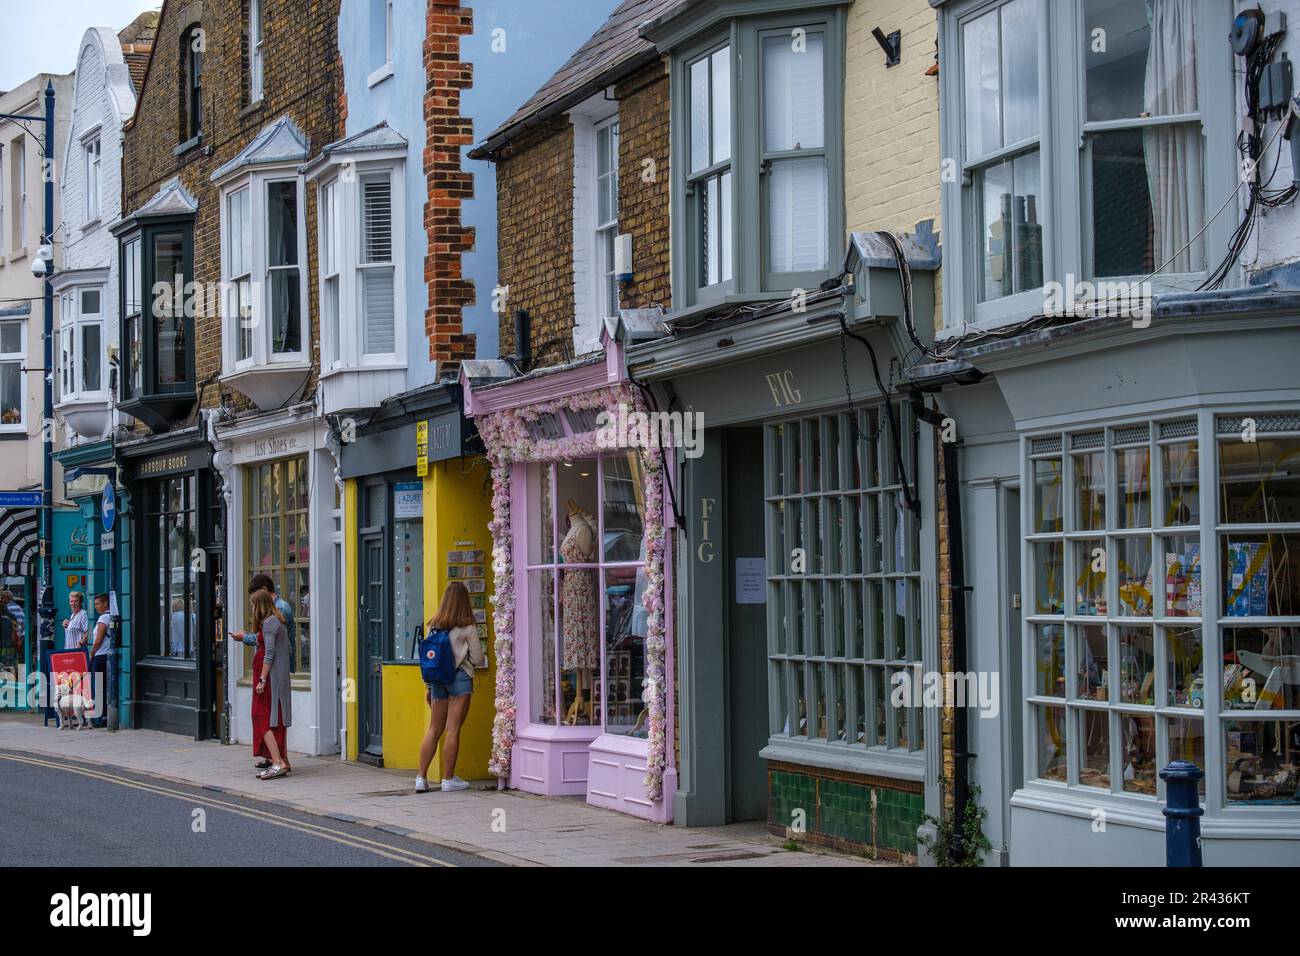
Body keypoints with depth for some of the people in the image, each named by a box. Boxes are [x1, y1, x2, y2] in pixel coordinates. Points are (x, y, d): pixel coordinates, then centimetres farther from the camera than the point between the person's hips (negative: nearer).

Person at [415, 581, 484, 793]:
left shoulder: (433, 626, 6)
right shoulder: (468, 628, -6)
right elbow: (477, 658, -4)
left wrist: (428, 686, 16)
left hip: (437, 679, 4)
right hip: (460, 678, -4)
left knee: (434, 729, 10)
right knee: (453, 729, -1)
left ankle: (421, 778, 8)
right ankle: (448, 779, 2)